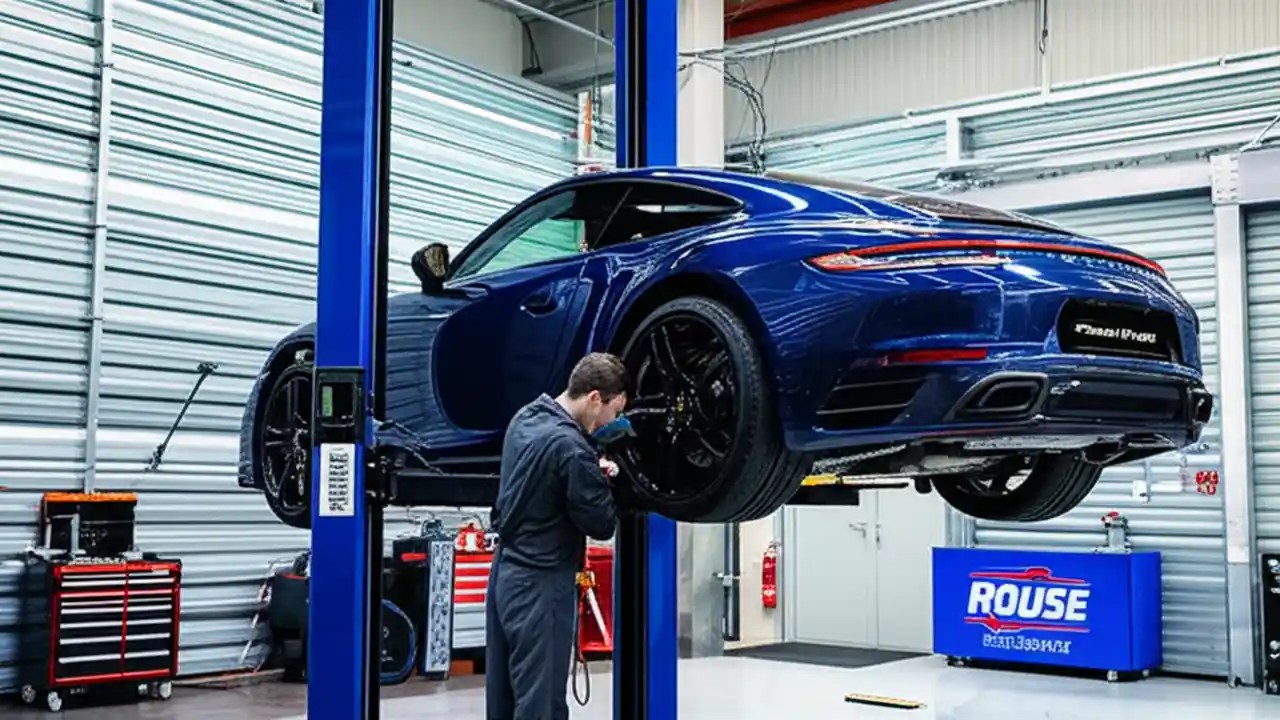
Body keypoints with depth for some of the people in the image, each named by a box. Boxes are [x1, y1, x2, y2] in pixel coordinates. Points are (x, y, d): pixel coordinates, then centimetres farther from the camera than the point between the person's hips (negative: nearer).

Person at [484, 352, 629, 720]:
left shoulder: (525, 417, 4)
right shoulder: (571, 447, -23)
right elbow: (601, 524, -15)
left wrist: (592, 472, 5)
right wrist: (602, 479, 1)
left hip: (506, 571, 9)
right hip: (541, 583, -9)